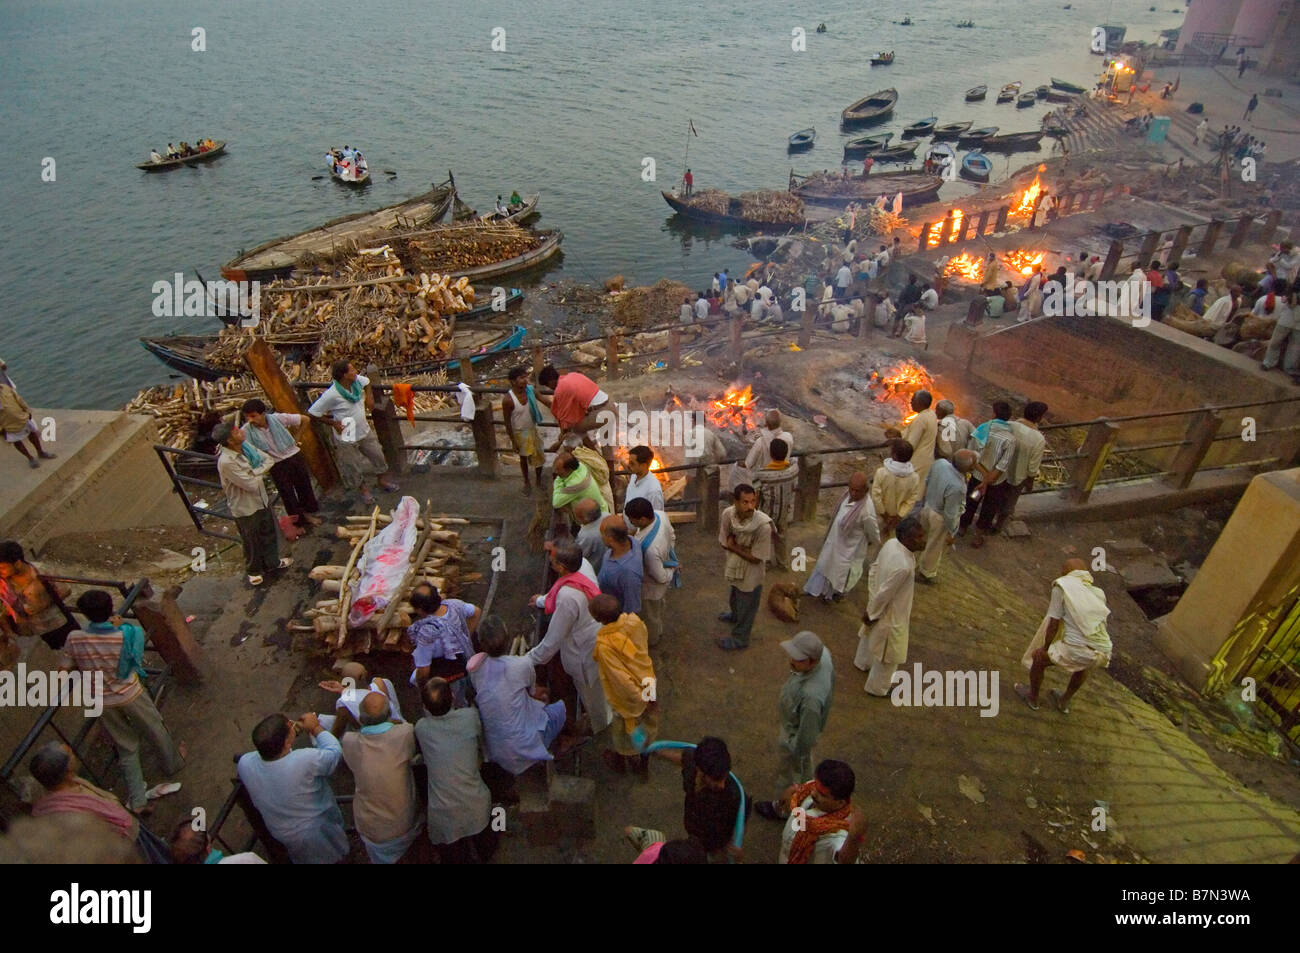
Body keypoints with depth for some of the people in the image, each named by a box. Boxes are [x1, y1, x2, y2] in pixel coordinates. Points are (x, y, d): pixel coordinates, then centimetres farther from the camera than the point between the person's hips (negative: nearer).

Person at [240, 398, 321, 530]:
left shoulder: (278, 419, -15)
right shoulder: (247, 431, -13)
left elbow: (305, 419, -5)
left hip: (294, 458, 1)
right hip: (276, 466, 0)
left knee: (304, 486, 16)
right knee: (287, 495, 7)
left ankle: (309, 512, 41)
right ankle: (298, 522, 27)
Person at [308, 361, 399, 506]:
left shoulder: (357, 381, -12)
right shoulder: (331, 395, -30)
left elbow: (366, 381, 14)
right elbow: (313, 413, -22)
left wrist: (369, 396, 1)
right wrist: (333, 422, -22)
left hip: (364, 431, 6)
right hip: (346, 439, -6)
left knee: (378, 456, 17)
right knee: (354, 467, 12)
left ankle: (382, 480, 42)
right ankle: (364, 490, 36)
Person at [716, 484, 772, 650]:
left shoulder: (763, 525, -36)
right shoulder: (728, 514, -23)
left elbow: (755, 558, -26)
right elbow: (723, 542, -10)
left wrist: (734, 546, -21)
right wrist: (743, 549, -24)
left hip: (751, 573, -5)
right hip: (735, 567, 5)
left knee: (747, 605, 19)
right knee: (735, 597, 34)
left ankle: (740, 638, 43)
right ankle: (735, 615, 65)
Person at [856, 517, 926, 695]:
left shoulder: (891, 544, -14)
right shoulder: (903, 566, -40)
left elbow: (874, 568, 0)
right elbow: (884, 594, -29)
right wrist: (871, 614, -15)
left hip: (879, 602, 9)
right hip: (891, 613, -9)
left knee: (870, 634, 34)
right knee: (889, 653, 16)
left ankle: (862, 662, 61)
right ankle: (877, 687, 38)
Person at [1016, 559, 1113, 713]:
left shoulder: (1062, 586, 3)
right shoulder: (1098, 593, 17)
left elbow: (1053, 624, 3)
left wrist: (1045, 648, 16)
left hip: (1076, 650, -5)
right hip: (1103, 654, 6)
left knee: (1038, 656, 22)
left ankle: (1033, 698, 40)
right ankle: (1065, 701, 52)